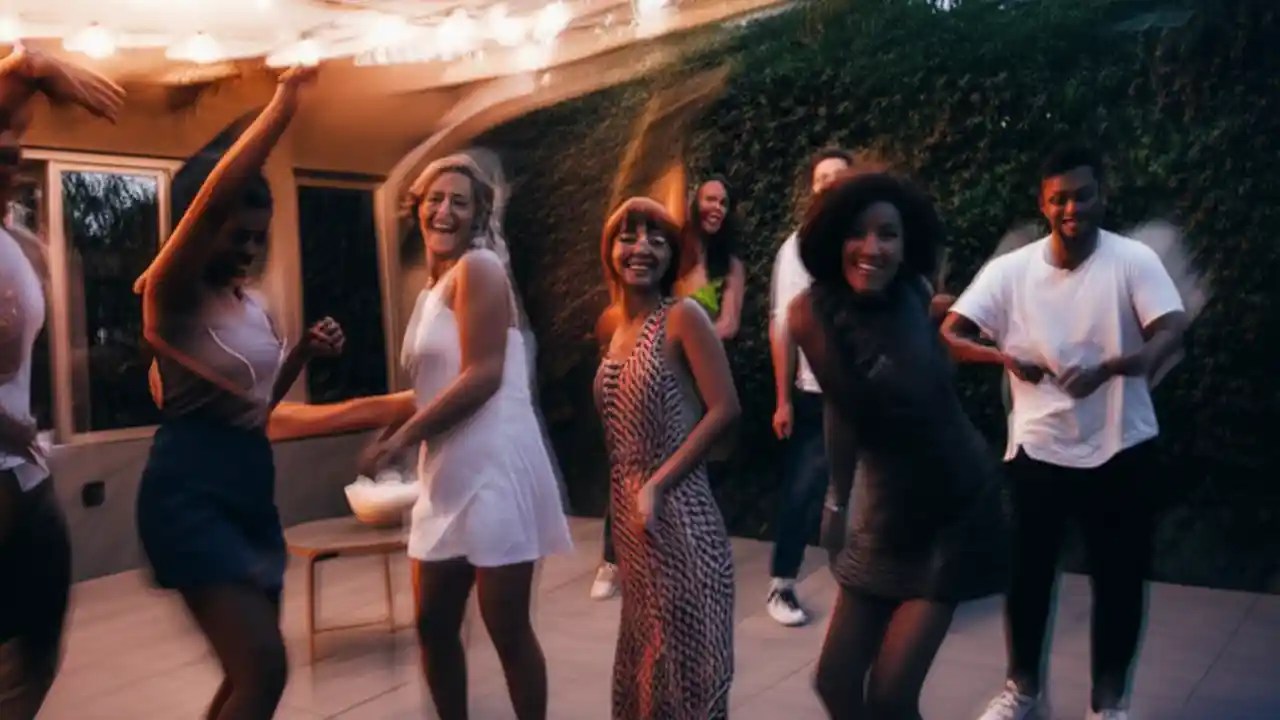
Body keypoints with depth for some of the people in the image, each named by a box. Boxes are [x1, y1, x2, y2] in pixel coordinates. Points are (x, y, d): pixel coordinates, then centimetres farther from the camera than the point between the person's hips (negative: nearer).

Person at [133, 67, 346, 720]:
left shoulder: (252, 304, 14)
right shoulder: (173, 291, -8)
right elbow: (215, 196, -25)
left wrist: (305, 350, 8)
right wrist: (285, 102, -21)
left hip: (251, 482, 9)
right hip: (189, 488, -8)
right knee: (263, 667, -17)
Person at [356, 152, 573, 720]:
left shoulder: (479, 267, -7)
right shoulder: (432, 288, 18)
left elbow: (483, 375, -17)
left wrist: (403, 438, -12)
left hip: (495, 466, -9)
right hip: (448, 473, 9)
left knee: (507, 628, -1)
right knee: (434, 623, 13)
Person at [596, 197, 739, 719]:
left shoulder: (682, 317, -9)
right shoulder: (616, 325, 12)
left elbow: (724, 411, -15)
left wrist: (657, 486, -17)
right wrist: (625, 498, 7)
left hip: (676, 512, -7)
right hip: (628, 513, 7)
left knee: (684, 655, 2)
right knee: (645, 648, 18)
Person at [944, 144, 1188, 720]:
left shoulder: (1134, 260, -8)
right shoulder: (1011, 269, -5)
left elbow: (1171, 332, -20)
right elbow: (950, 335, -9)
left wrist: (1110, 368, -38)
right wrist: (1005, 357, -28)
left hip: (1120, 448, -1)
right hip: (1038, 449, 1)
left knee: (1119, 578, 10)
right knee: (1026, 572, 12)